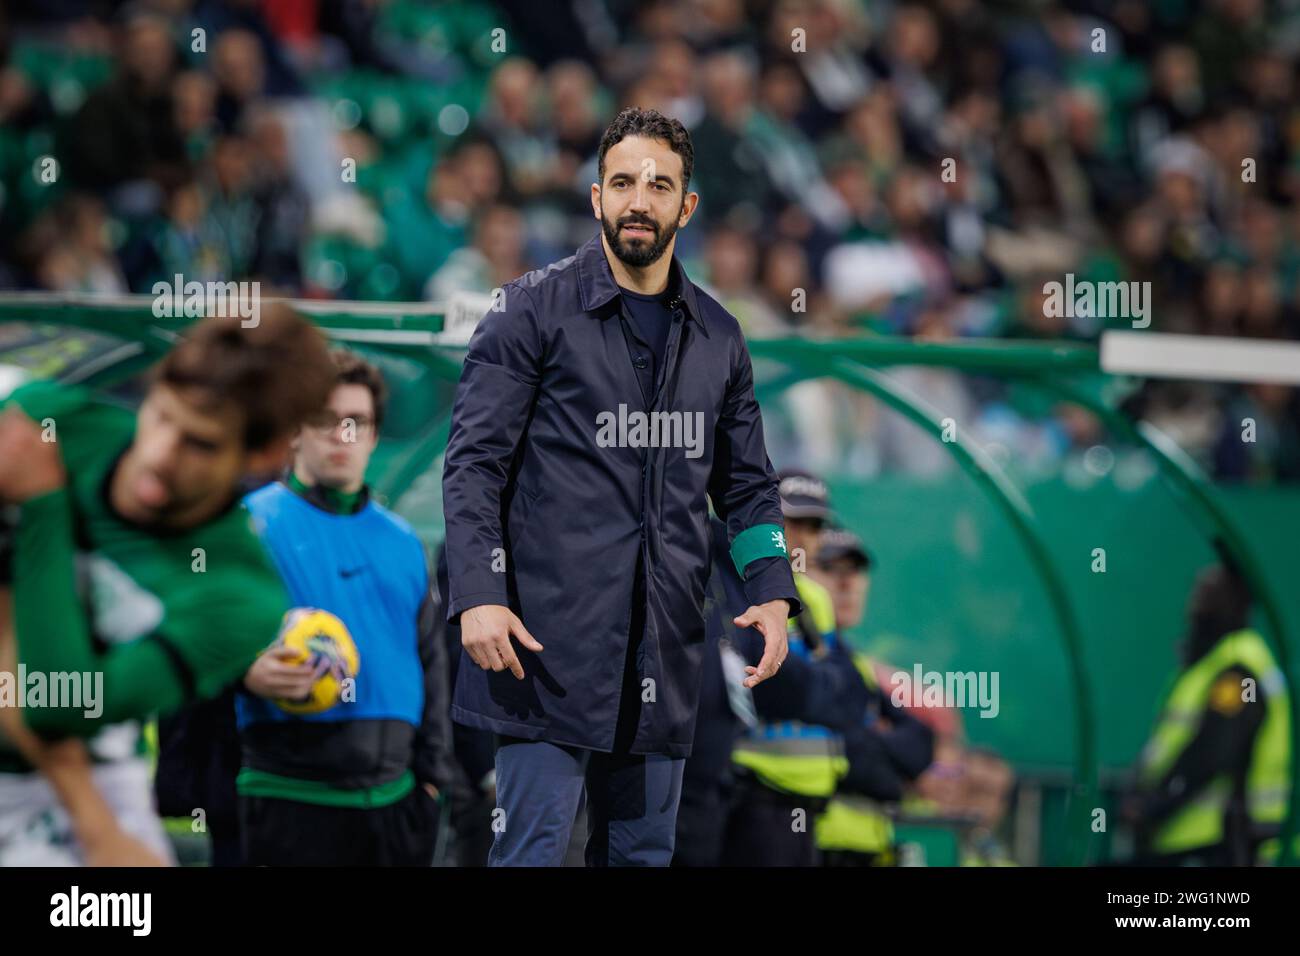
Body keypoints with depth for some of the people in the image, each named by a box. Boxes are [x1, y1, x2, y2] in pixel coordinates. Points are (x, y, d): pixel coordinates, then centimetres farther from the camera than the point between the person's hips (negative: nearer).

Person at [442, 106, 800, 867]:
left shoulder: (718, 337, 14)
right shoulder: (534, 310, -1)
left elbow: (748, 484, 19)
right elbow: (474, 464, -5)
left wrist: (773, 595, 2)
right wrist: (478, 597, -17)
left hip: (663, 654, 5)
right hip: (552, 639, -5)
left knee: (643, 851, 9)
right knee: (532, 848, -9)